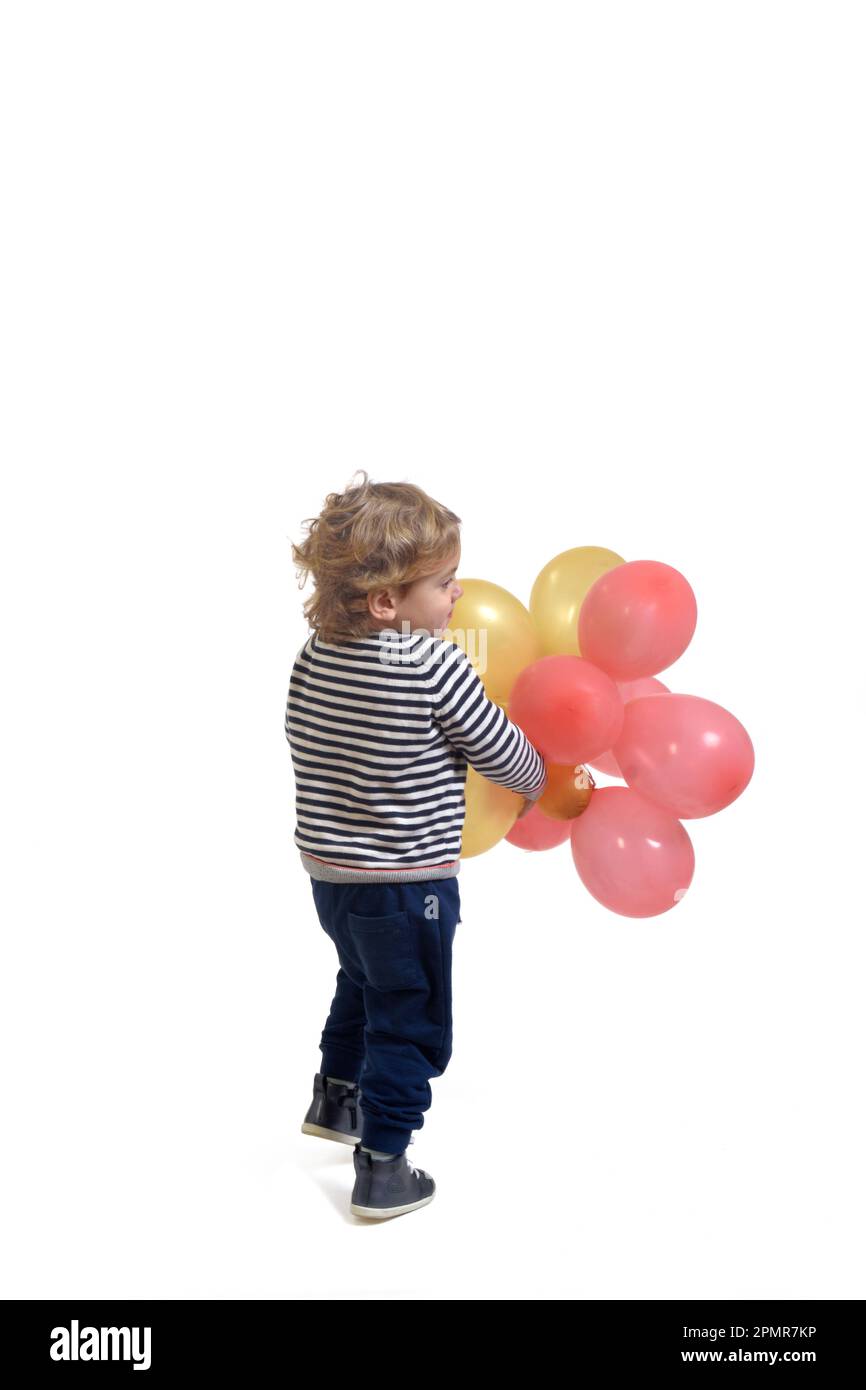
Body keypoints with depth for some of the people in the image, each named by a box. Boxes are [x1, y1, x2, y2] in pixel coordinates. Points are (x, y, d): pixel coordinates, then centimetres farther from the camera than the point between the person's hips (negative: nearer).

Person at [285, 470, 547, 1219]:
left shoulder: (314, 655, -4)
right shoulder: (439, 669, -21)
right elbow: (499, 750, -10)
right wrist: (537, 781, 11)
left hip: (328, 869, 7)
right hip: (407, 883, -7)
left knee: (365, 982, 31)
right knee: (410, 1021, 10)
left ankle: (335, 1096, 49)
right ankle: (383, 1168, 16)